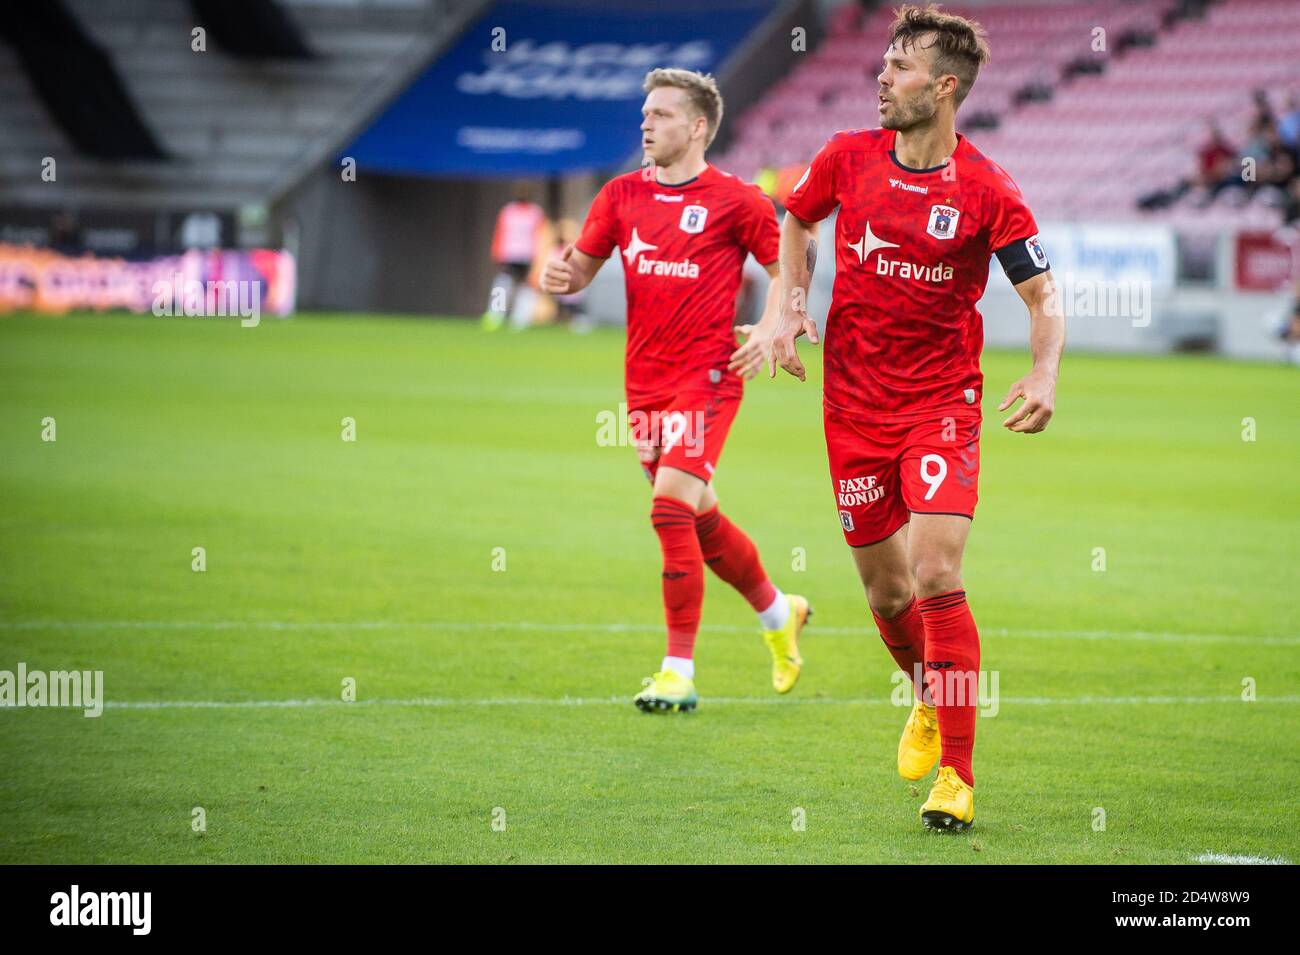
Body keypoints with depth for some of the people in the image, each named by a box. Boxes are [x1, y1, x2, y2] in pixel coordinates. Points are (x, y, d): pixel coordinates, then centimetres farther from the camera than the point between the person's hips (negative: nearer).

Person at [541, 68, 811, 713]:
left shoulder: (734, 201, -5)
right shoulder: (622, 195, 9)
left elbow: (786, 266, 2)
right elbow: (582, 266, 12)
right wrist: (560, 275, -11)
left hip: (706, 377, -6)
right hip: (645, 381, 6)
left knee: (672, 506, -19)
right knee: (700, 517, 15)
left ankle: (679, 672, -14)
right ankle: (777, 612, 39)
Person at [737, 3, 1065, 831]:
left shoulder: (987, 192, -11)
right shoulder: (848, 158, -1)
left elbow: (1044, 296, -7)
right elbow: (796, 221, 20)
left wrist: (1045, 374, -25)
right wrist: (787, 311, 6)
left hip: (943, 400, -3)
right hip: (853, 402, 4)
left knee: (937, 575, -16)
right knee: (885, 587, 9)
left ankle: (957, 776, -11)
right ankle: (929, 700, 40)